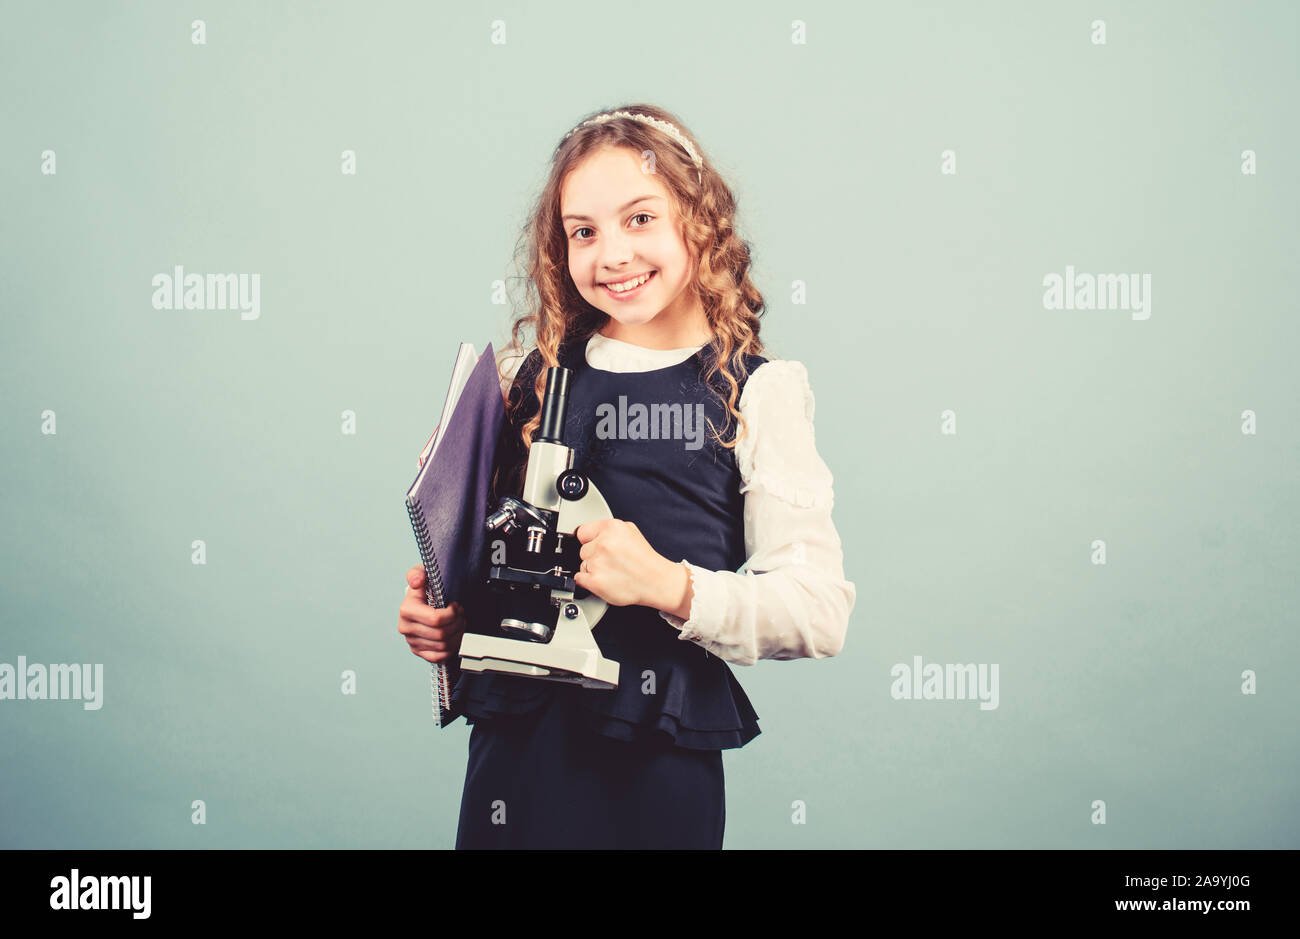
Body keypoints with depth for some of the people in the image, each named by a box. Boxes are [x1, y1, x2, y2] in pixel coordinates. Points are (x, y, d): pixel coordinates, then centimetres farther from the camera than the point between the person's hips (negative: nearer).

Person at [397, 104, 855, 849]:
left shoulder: (756, 390, -3)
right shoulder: (531, 367, 7)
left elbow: (820, 611, -9)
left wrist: (672, 586, -21)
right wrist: (437, 615, 1)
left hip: (659, 765, -3)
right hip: (512, 748, 3)